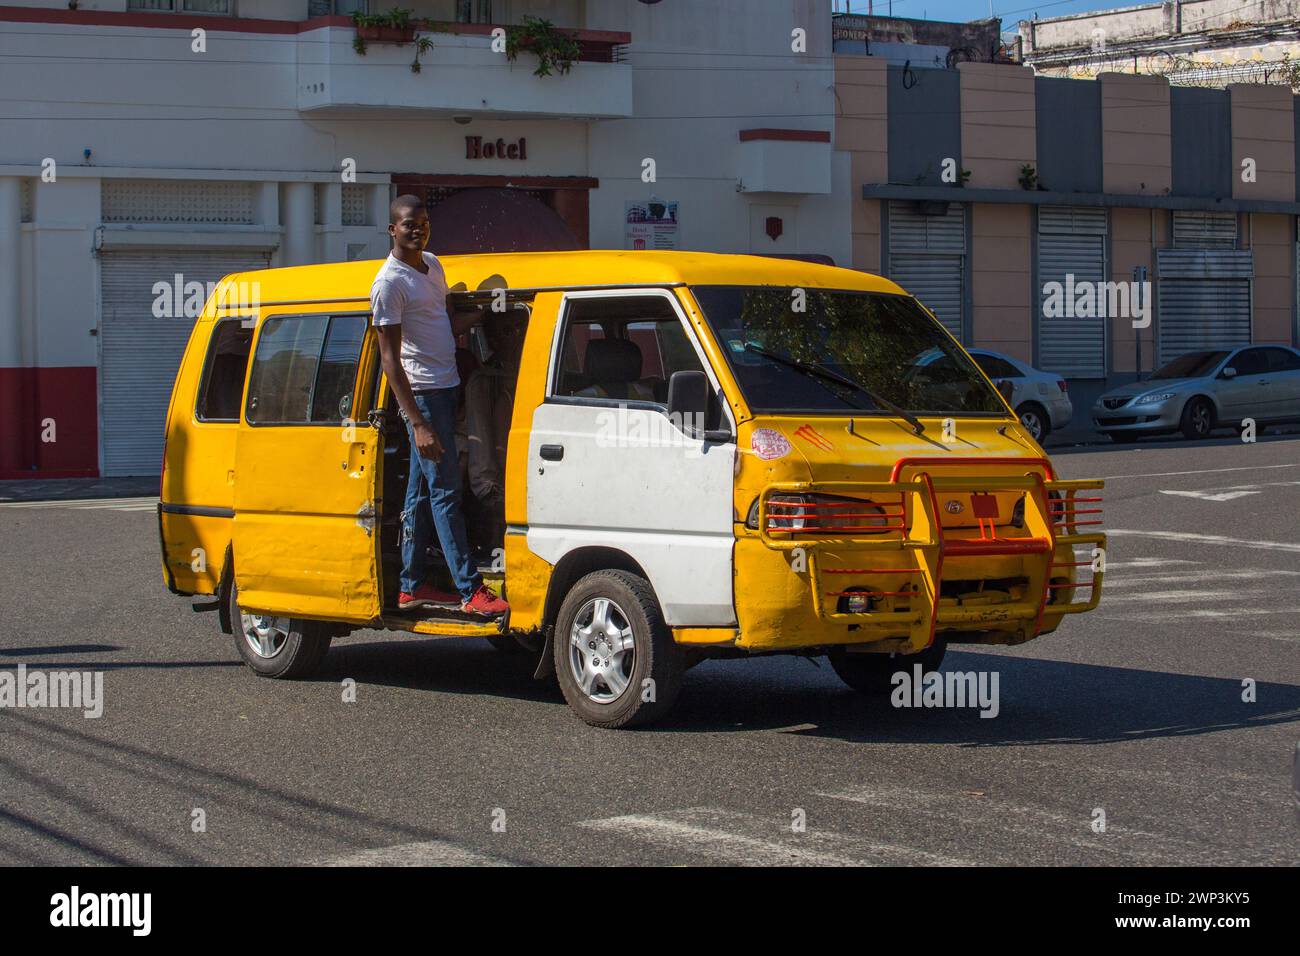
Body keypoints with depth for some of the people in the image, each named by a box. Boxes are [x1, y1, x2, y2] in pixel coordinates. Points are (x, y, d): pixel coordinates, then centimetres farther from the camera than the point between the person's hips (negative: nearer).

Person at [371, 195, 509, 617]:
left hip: (446, 387, 8)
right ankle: (470, 591, -10)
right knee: (445, 489, -9)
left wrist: (485, 311, 9)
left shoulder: (433, 265, 14)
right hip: (422, 394, -8)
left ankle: (412, 586, 17)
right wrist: (418, 423, -22)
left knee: (422, 492, 11)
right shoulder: (389, 282, -13)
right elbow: (390, 358, -16)